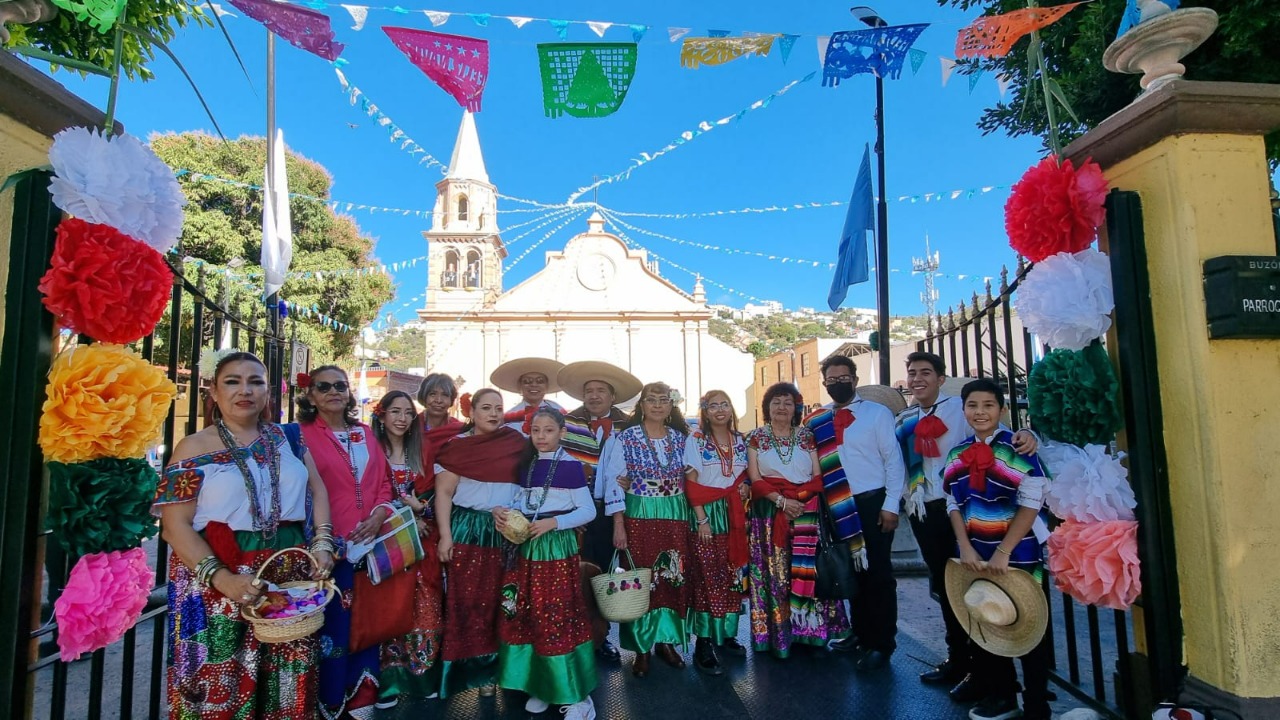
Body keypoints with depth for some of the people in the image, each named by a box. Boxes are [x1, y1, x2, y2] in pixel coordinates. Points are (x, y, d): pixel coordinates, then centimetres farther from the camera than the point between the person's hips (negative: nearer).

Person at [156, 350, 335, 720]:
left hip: (291, 576, 3)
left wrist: (322, 543, -4)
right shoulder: (195, 448, -2)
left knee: (289, 684, 11)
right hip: (219, 586, -3)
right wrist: (222, 578, -20)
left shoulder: (286, 438, 9)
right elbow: (175, 525, -8)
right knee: (221, 689, 6)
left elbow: (316, 491, 11)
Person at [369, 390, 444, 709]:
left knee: (424, 606, 5)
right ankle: (387, 679, 12)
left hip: (421, 541, 3)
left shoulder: (421, 453, 12)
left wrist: (419, 508, -9)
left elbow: (433, 495, 10)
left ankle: (424, 674, 18)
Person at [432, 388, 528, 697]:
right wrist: (445, 535, -12)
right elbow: (444, 493, -6)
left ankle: (488, 667, 24)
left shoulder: (516, 443, 4)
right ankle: (463, 666, 17)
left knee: (495, 600, 10)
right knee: (464, 599, 1)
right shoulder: (458, 446, -5)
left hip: (505, 531, 3)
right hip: (467, 529, -3)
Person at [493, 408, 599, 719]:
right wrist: (503, 512, -7)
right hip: (527, 547, 6)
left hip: (557, 549, -6)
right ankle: (542, 685, 27)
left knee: (558, 616, -3)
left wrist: (552, 523, -21)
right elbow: (521, 502, 14)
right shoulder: (526, 465, 7)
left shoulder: (571, 466, -11)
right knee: (527, 616, 10)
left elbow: (588, 511, -11)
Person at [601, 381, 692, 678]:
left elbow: (689, 478, 15)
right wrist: (618, 525, -10)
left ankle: (666, 640, 23)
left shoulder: (680, 438, 7)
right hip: (639, 517, -3)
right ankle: (642, 647, 16)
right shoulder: (625, 438, -3)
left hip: (675, 517, 3)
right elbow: (614, 482, -6)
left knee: (675, 579, 6)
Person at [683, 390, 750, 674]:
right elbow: (691, 484, -8)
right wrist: (701, 519, -14)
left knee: (734, 576, 9)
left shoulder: (741, 441, 8)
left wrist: (746, 486, -3)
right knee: (708, 578, -3)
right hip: (707, 514, -4)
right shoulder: (695, 440, -4)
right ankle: (704, 643, 5)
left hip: (736, 517, 4)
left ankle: (728, 633, 24)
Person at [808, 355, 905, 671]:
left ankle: (882, 643, 18)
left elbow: (894, 459, -5)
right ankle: (861, 633, 33)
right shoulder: (816, 421, 5)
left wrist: (891, 505, -10)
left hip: (872, 503, -4)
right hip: (837, 507, 4)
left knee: (878, 573, 4)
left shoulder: (877, 413, -3)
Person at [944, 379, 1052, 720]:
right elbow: (954, 505, 5)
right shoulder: (957, 454, 3)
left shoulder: (1017, 447, -11)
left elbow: (1031, 503, -16)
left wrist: (1003, 552, -19)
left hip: (1018, 553, -5)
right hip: (976, 557, 5)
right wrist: (965, 548, -7)